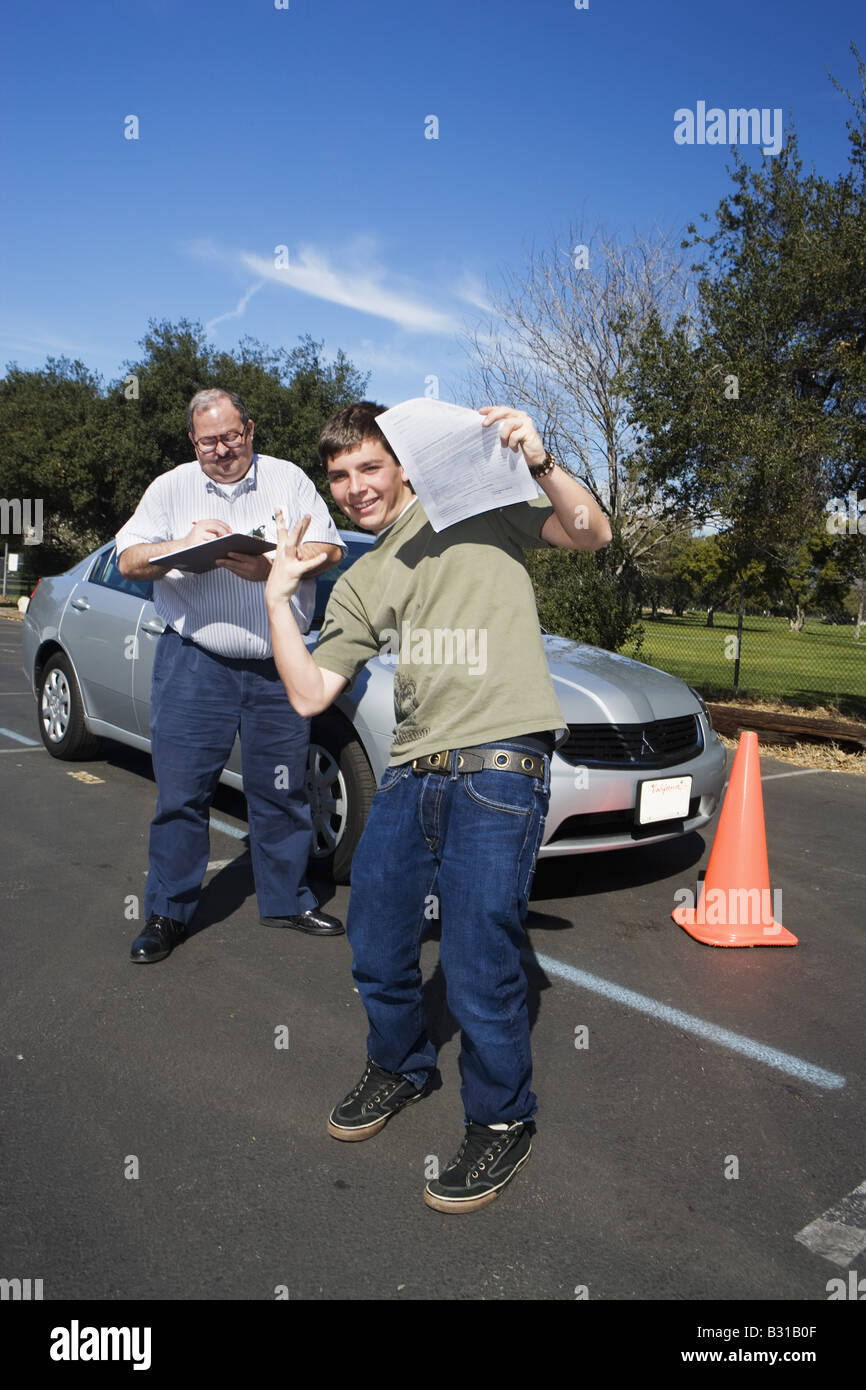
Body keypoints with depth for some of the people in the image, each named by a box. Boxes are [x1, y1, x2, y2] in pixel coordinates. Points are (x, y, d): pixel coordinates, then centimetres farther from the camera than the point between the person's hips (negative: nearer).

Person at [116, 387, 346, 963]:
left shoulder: (289, 480, 9)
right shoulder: (171, 488, 10)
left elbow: (328, 549, 1)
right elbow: (130, 560, 4)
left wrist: (272, 566, -16)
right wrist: (184, 544, -15)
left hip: (278, 666, 1)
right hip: (195, 662, 0)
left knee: (281, 791, 7)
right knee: (181, 792, 1)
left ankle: (287, 899, 24)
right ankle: (168, 913, 16)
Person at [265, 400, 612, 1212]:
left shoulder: (477, 510, 8)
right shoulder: (358, 585, 21)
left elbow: (591, 535, -1)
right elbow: (308, 694, 13)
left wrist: (537, 461, -17)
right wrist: (279, 592, 9)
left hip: (498, 768, -6)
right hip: (410, 774, 6)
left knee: (478, 961, -6)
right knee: (375, 948, 14)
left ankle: (501, 1122, 18)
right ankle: (400, 1066, 43)